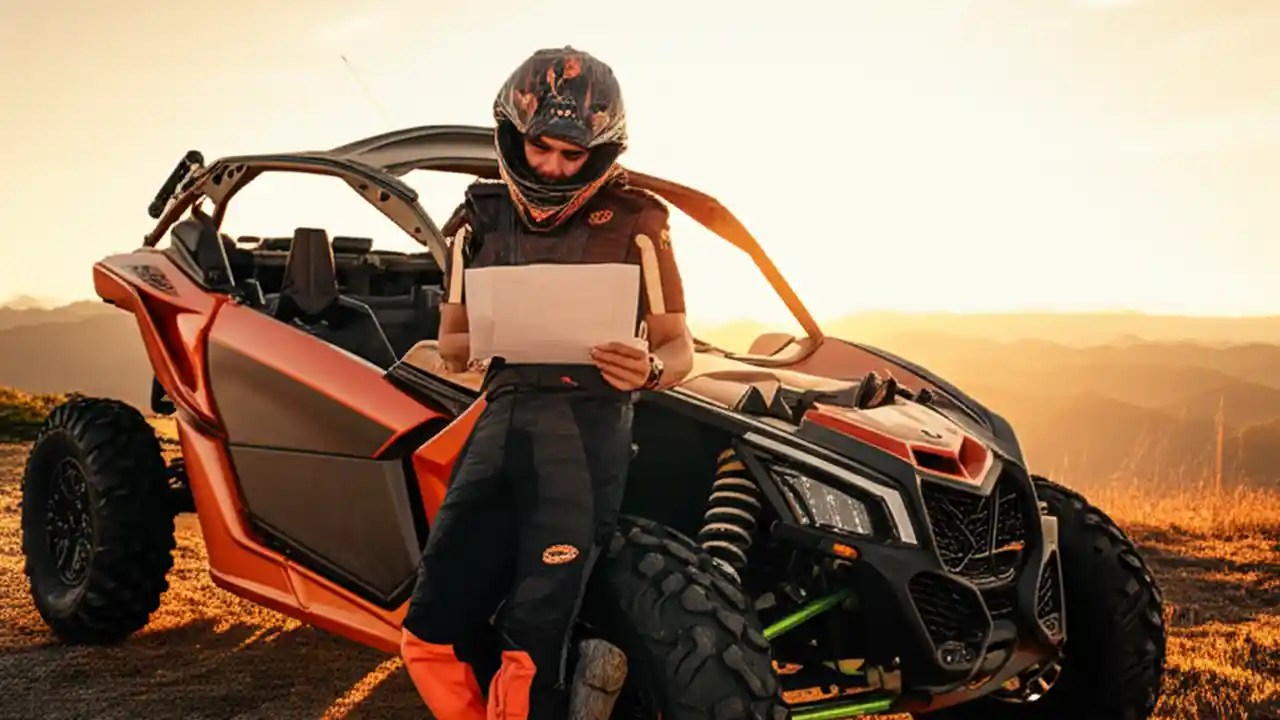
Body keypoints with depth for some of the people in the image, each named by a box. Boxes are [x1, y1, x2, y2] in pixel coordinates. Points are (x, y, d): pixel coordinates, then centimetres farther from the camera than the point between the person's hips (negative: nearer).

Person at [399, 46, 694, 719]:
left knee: (530, 647, -11)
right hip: (502, 417, 5)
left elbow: (679, 345, 6)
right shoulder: (480, 219, 14)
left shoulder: (633, 221, 3)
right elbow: (451, 346, 18)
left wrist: (650, 369, -18)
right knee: (433, 635, -1)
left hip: (587, 425, -4)